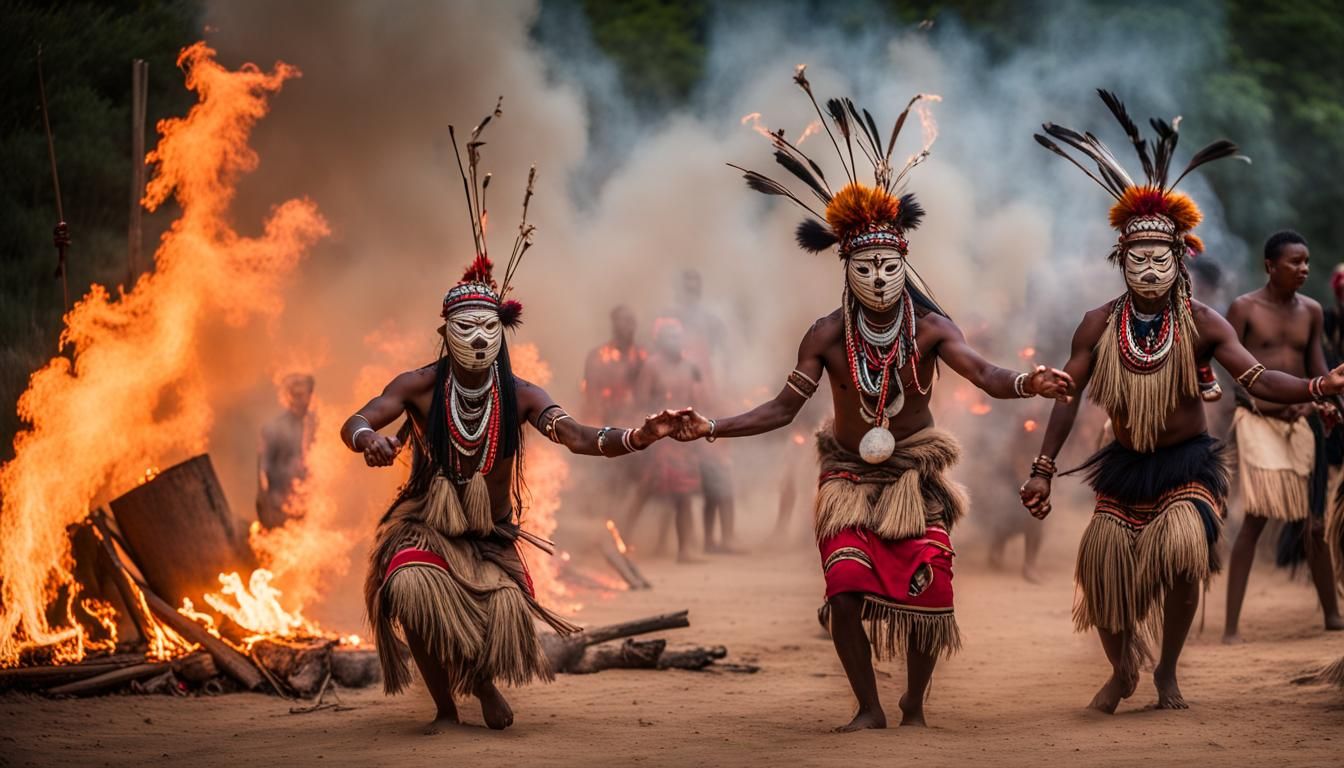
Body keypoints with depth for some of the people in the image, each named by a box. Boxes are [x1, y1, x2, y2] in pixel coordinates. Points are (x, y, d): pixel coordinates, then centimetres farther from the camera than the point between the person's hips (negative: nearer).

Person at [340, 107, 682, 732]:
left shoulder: (521, 397, -8)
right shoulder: (420, 387, -10)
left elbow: (579, 438, -21)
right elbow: (355, 422, -19)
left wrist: (639, 437, -42)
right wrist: (370, 438, -45)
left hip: (491, 541, 1)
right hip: (425, 532, -1)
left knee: (508, 619, -25)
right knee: (410, 588, -34)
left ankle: (481, 678, 15)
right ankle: (444, 704, -9)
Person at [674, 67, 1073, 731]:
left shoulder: (930, 327, -14)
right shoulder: (827, 336, -9)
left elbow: (982, 372, -30)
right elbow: (783, 407, -7)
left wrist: (1024, 384, -52)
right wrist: (712, 428, -20)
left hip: (915, 478, 0)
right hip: (849, 479, 1)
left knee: (925, 598, -6)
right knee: (846, 594, -13)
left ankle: (915, 704, 17)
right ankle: (868, 707, 5)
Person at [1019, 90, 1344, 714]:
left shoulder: (1201, 324, -11)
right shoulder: (1100, 325, -6)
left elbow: (1257, 379, -20)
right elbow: (1068, 395, -1)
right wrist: (1042, 468, -6)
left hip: (1187, 465, -2)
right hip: (1125, 468, 2)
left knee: (1182, 551, -25)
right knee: (1103, 567, -1)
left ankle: (1168, 672, 0)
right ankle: (1122, 671, 30)